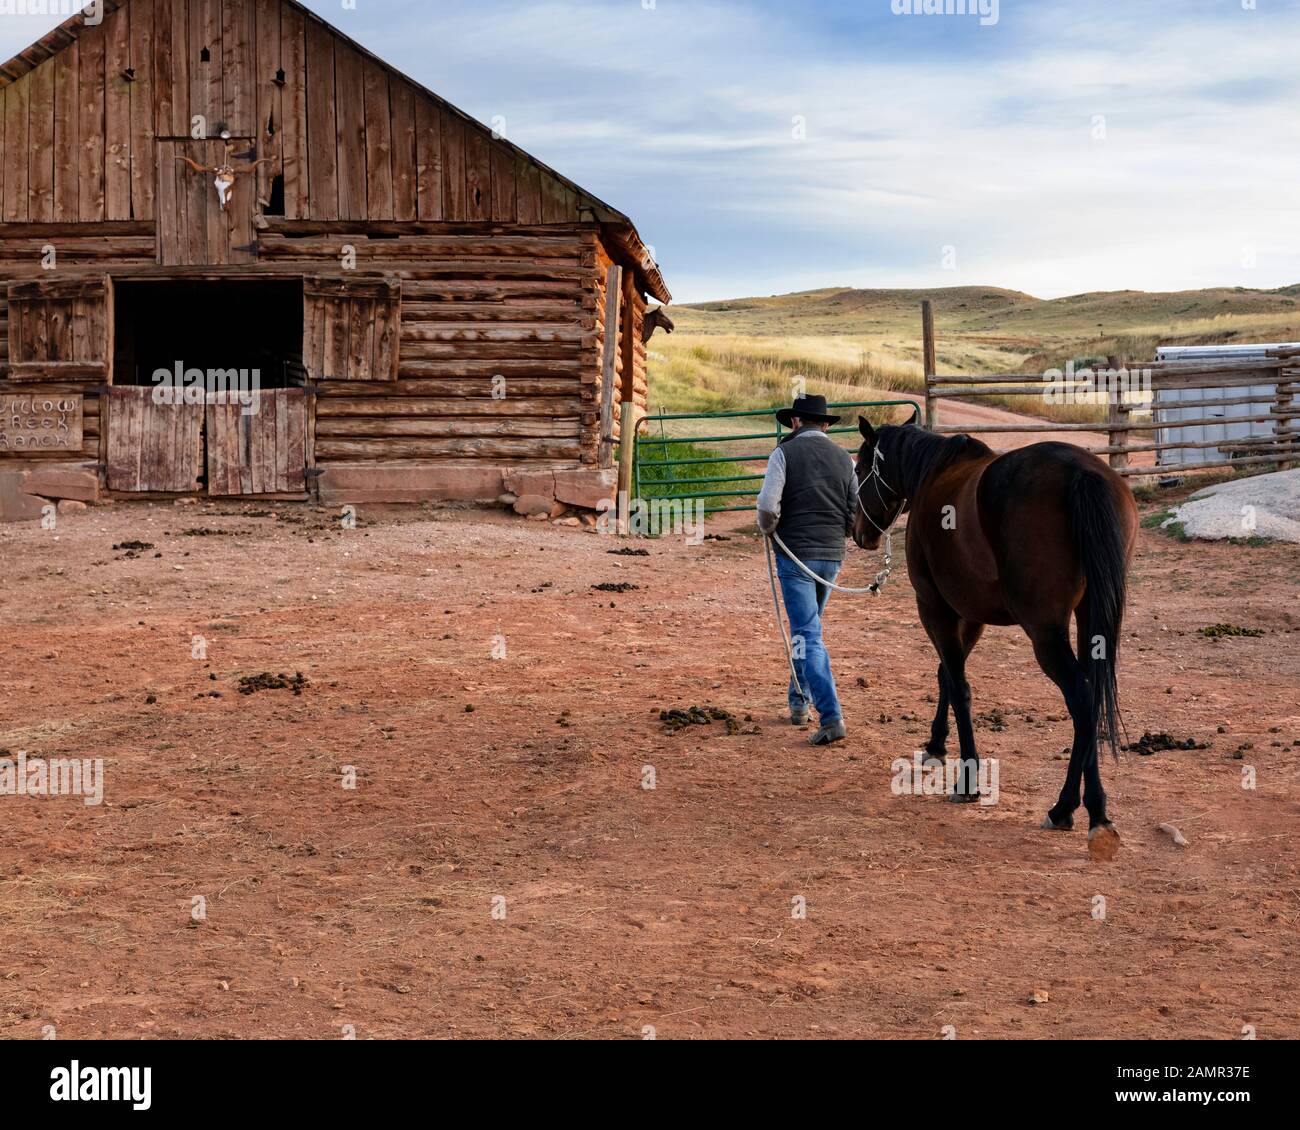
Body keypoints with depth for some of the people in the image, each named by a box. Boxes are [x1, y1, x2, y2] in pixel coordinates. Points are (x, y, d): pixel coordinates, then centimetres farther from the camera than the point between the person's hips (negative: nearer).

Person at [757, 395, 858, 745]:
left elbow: (767, 505, -16)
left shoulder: (785, 453, -7)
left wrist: (768, 528, 4)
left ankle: (831, 717, -17)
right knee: (808, 624, 24)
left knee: (808, 634, -7)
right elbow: (857, 511, 8)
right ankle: (799, 701, 34)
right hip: (832, 555, 5)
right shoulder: (844, 458, 7)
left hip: (795, 553, -5)